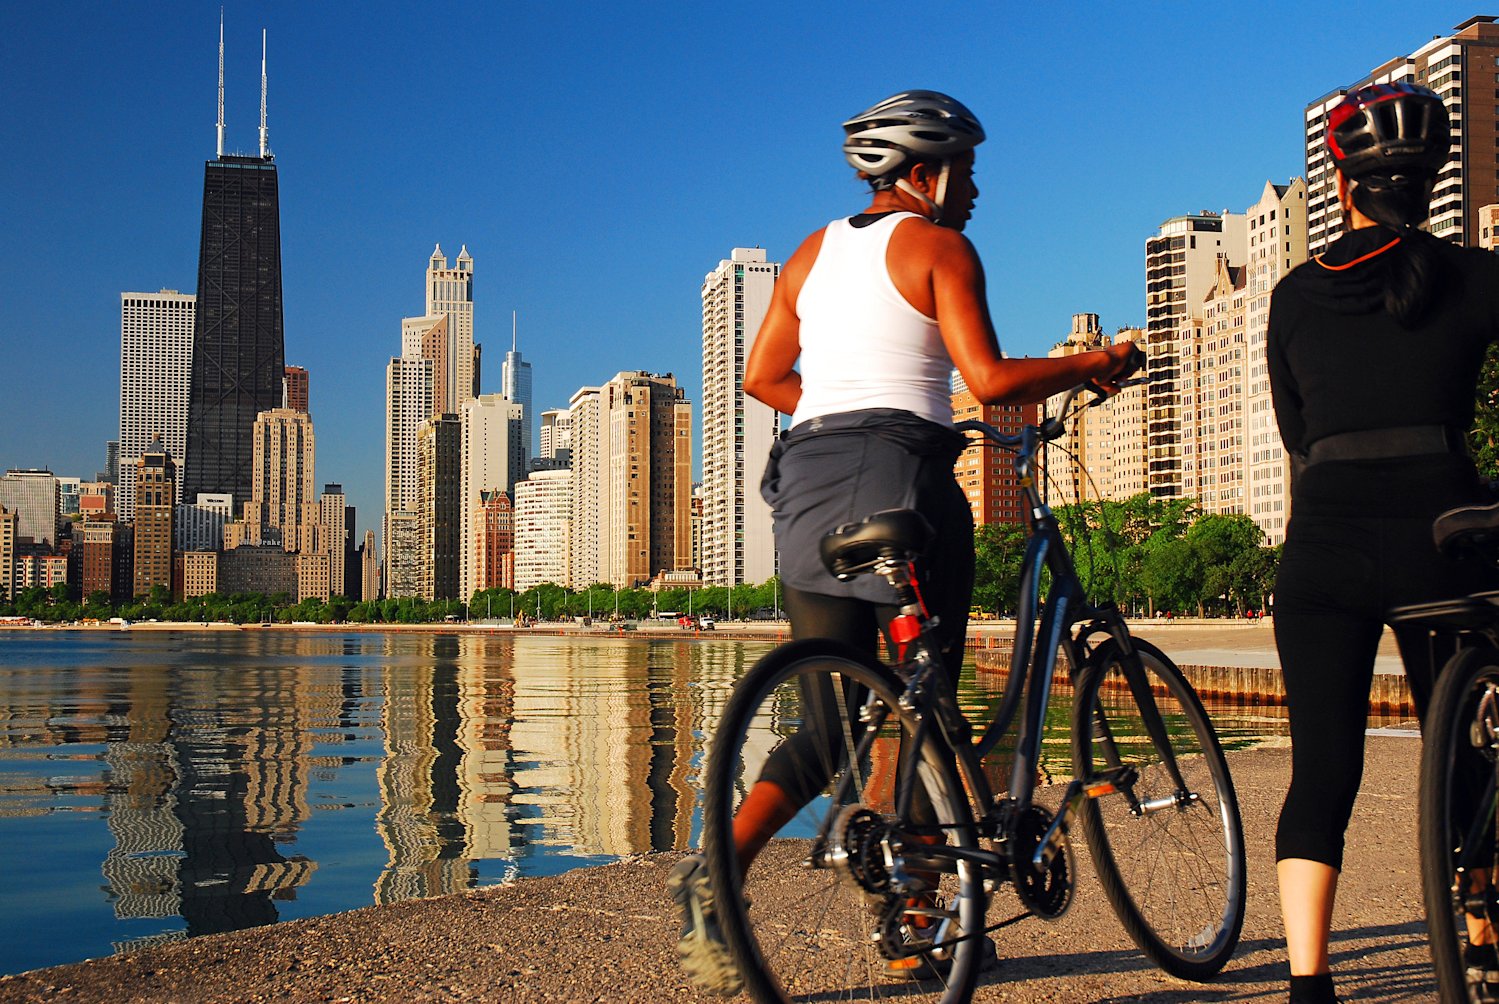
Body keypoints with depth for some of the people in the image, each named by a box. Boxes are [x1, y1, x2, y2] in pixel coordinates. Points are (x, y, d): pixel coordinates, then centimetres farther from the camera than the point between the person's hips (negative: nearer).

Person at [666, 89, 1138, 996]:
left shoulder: (812, 252, 19)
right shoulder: (939, 247, 0)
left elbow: (761, 377, 18)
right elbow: (990, 378, -11)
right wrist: (1097, 364, 2)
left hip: (808, 482, 6)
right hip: (903, 478, -6)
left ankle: (718, 866, -11)